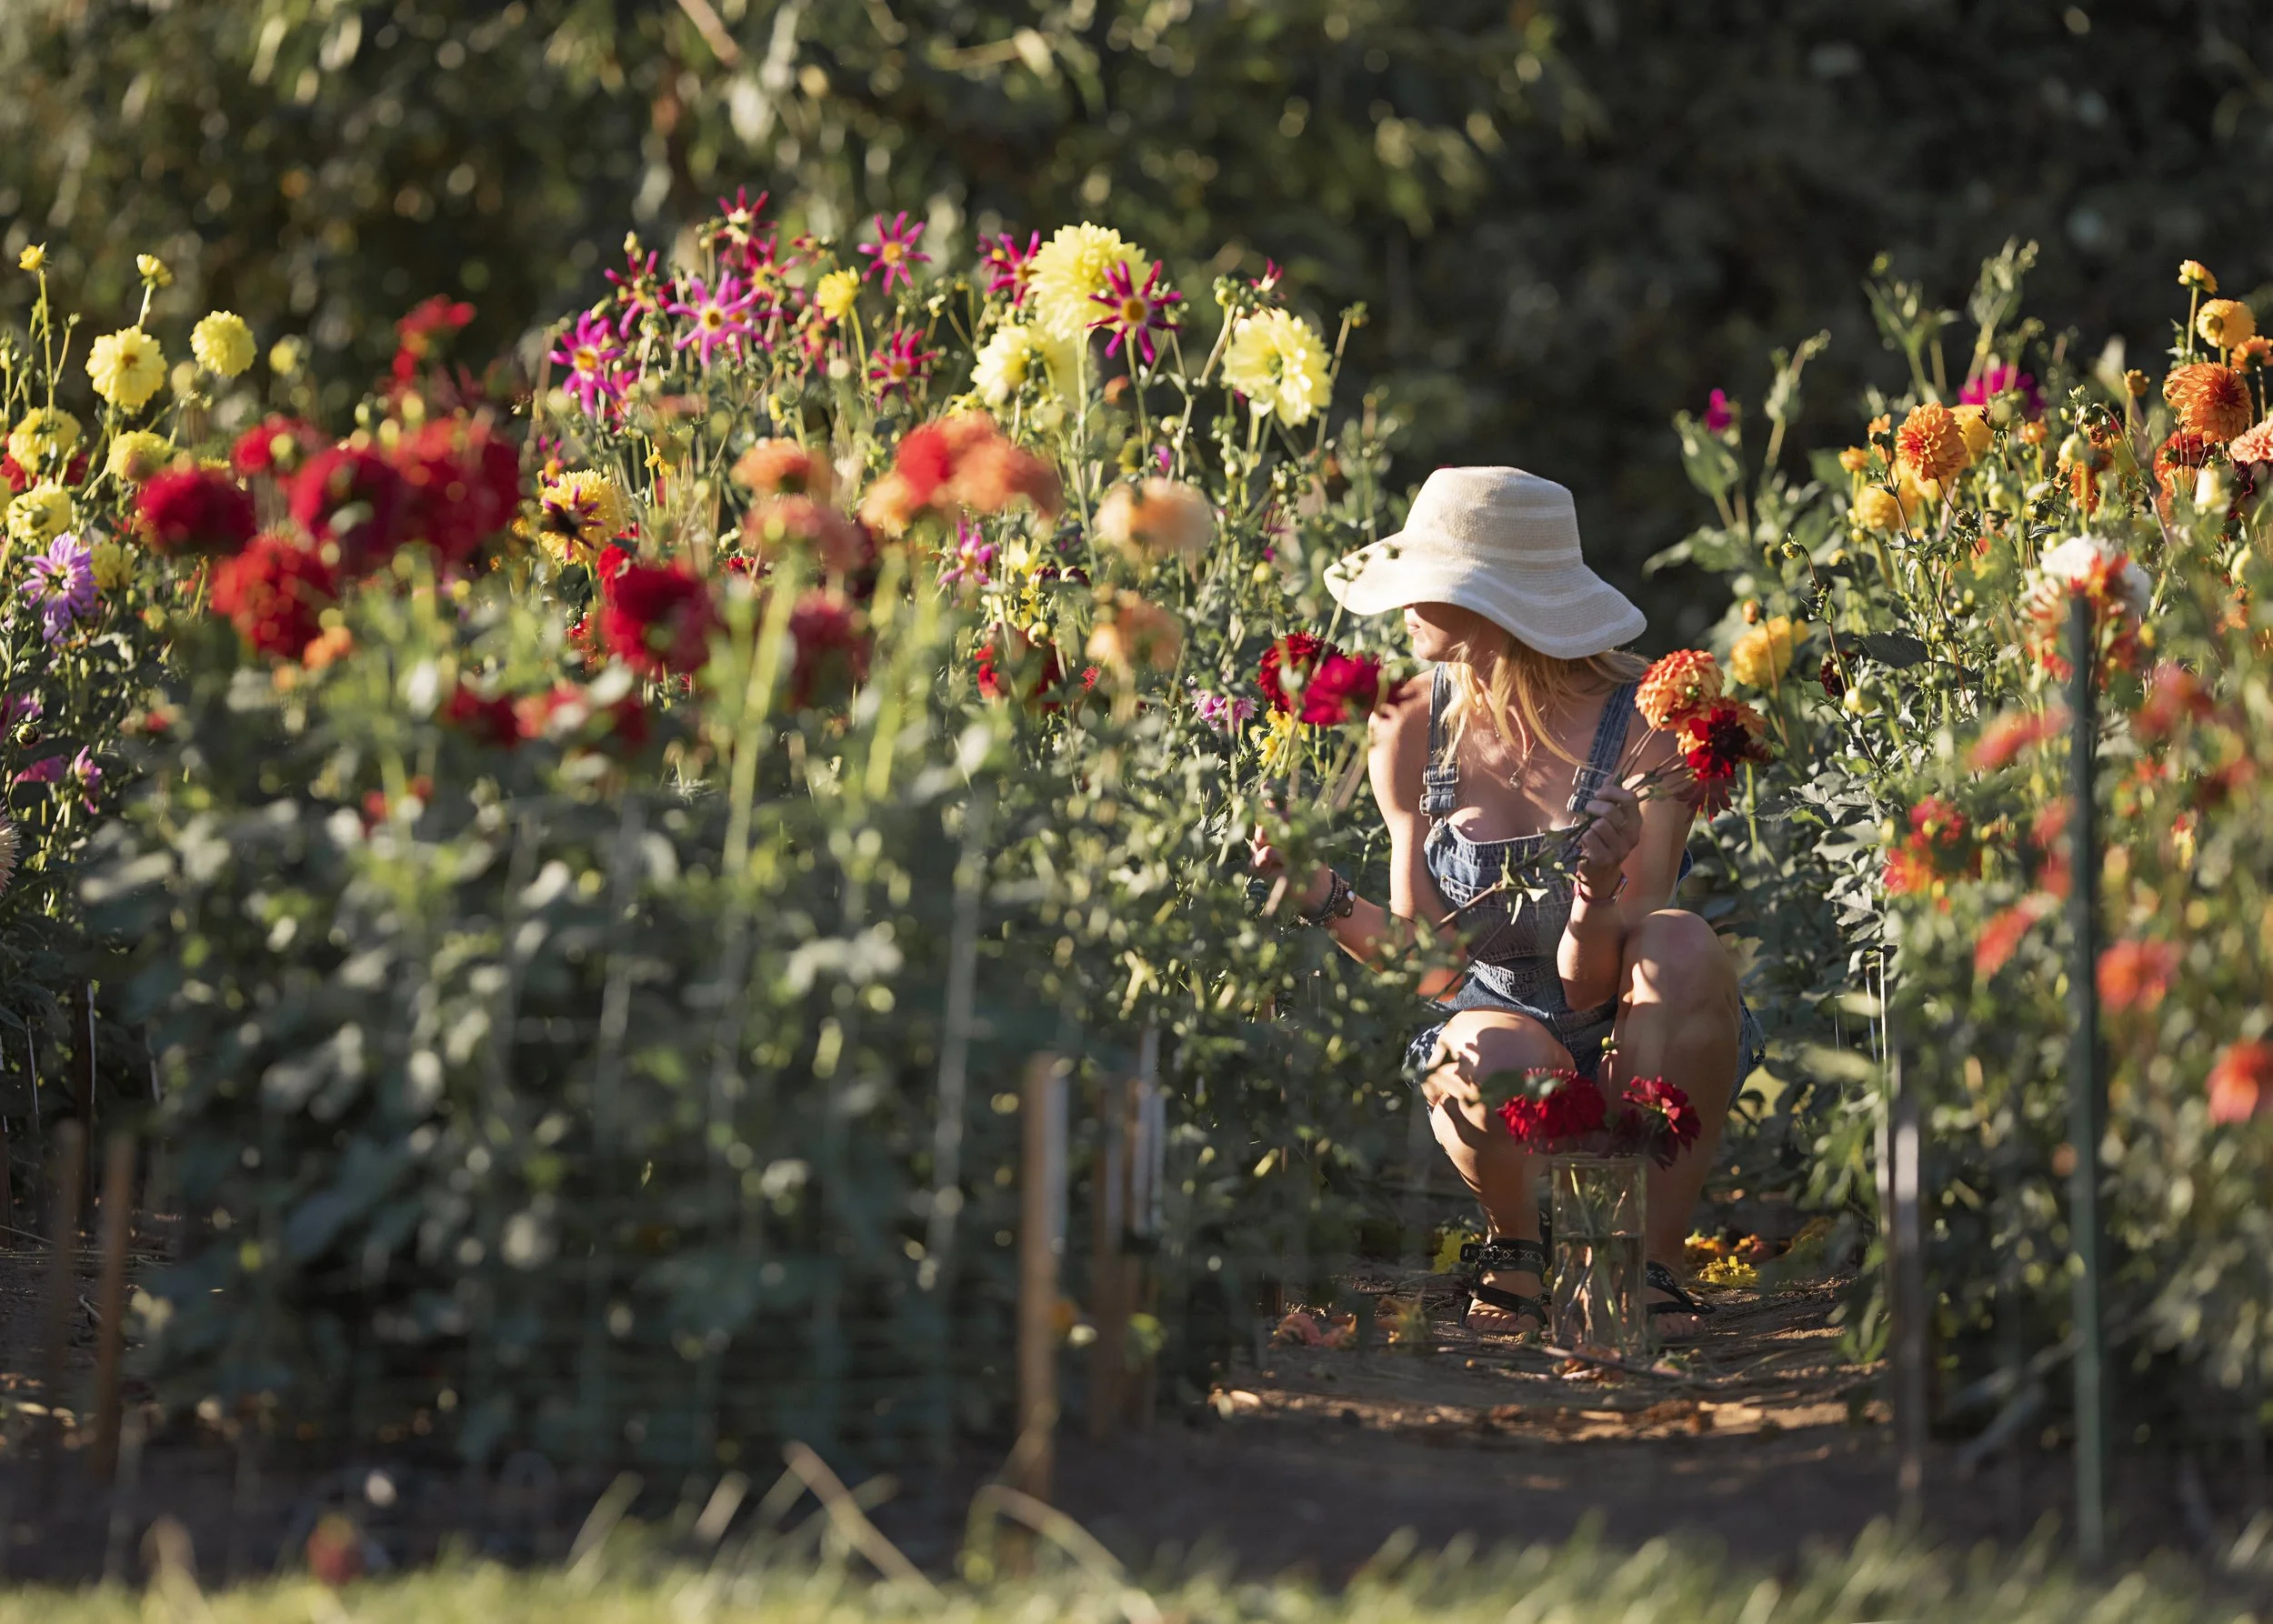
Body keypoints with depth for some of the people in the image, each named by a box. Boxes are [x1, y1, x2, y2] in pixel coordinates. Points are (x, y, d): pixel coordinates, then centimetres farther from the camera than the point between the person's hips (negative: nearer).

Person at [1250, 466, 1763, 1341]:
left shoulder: (1643, 721, -17)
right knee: (1495, 1069, -37)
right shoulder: (1414, 727, -6)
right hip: (1498, 1014, 1)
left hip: (1635, 1055, -1)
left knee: (1684, 945, -36)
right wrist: (1328, 900, -24)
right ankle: (1515, 1243, -1)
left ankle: (1652, 1262, -21)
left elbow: (1594, 988, -20)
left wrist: (1598, 900, -43)